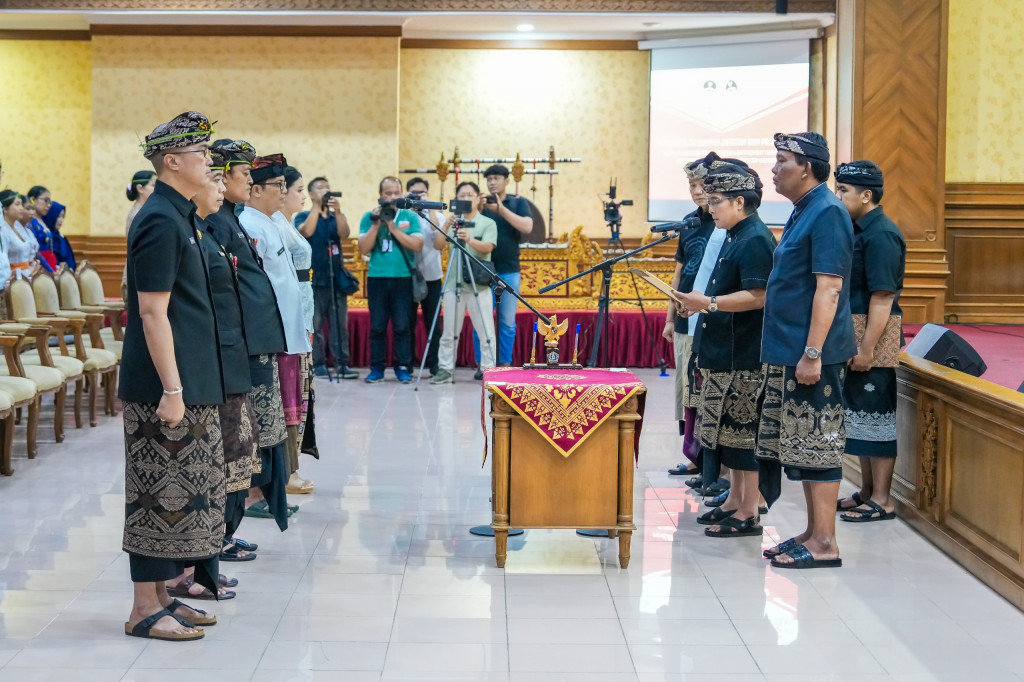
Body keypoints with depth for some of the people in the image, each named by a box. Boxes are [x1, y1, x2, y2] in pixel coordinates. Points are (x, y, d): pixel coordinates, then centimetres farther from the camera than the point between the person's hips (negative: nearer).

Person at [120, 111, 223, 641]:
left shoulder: (178, 215, 14)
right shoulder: (160, 222, -16)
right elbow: (152, 313, -20)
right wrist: (171, 389, -21)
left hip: (191, 383, 10)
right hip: (169, 385, -10)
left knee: (176, 494, 14)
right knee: (160, 496, -3)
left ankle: (160, 594, 22)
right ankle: (145, 609, 4)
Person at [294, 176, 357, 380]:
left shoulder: (336, 217, 14)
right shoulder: (303, 216, 4)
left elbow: (344, 234, -6)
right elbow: (307, 231, -17)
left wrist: (338, 211, -19)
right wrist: (317, 206, -14)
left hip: (337, 277, 3)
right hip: (314, 278, -3)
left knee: (340, 323, 0)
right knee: (315, 324, -2)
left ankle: (342, 363, 1)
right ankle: (318, 364, 2)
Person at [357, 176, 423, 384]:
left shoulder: (410, 217, 5)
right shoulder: (369, 217, 6)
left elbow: (417, 245, -7)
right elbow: (364, 249, -1)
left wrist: (393, 228, -11)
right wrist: (376, 224, -9)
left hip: (403, 278, -1)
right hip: (377, 278, 1)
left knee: (402, 325, -1)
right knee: (377, 326, 2)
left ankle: (403, 367, 7)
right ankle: (376, 368, 9)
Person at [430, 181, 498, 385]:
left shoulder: (488, 223, 2)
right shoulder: (452, 222, 9)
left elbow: (487, 247, -14)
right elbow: (437, 245, -3)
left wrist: (470, 240, -33)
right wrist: (445, 227, -20)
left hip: (479, 285, -2)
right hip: (453, 284, 2)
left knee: (486, 332, -1)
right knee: (449, 332, 5)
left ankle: (488, 370, 5)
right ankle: (445, 369, 10)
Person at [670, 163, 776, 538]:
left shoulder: (755, 240, -16)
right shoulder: (736, 237, 15)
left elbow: (757, 296, -24)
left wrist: (709, 303, -26)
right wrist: (701, 303, 15)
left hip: (745, 356, -10)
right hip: (726, 352, 10)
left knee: (744, 429, -5)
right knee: (729, 428, 15)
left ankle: (749, 513, 1)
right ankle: (735, 499, 24)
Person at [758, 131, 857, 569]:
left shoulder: (826, 213, -15)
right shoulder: (803, 211, 16)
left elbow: (829, 289, -21)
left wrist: (812, 353, -24)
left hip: (811, 355, -10)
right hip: (788, 353, 10)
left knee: (816, 446, -5)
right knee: (801, 446, 14)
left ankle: (824, 543, 1)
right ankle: (813, 533, 22)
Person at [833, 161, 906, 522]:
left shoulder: (881, 235, -17)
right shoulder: (856, 230, 12)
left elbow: (883, 296, -21)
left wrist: (867, 348, -23)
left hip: (873, 337, -10)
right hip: (852, 336, 10)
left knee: (875, 414, -3)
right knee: (859, 412, 15)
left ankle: (882, 500, 4)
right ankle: (867, 491, 25)